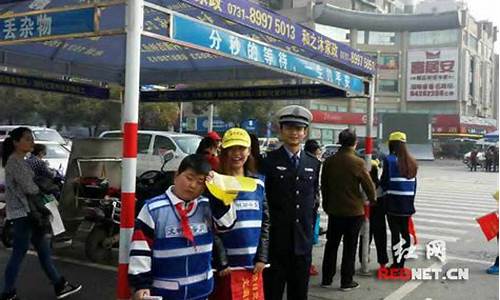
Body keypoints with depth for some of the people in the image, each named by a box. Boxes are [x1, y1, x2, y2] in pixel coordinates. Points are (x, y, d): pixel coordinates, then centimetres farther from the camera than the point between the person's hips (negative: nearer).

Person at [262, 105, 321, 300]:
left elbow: (313, 198, 15)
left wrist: (311, 229, 12)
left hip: (303, 241, 4)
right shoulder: (269, 161, -5)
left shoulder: (313, 164, 9)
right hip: (276, 240, -4)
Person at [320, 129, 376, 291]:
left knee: (331, 244, 14)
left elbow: (324, 185, 6)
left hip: (334, 210, 4)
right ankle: (346, 281, 12)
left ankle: (326, 279, 20)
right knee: (350, 247, 7)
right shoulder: (357, 162, -15)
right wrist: (372, 200, 11)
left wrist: (326, 205, 18)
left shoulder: (329, 161, -1)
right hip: (354, 210, -4)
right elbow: (369, 185, -10)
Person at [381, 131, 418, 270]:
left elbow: (384, 181, -11)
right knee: (405, 232, 11)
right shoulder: (411, 161, 9)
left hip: (393, 202, -6)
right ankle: (401, 263, 18)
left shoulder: (390, 160, -10)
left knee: (395, 233, -1)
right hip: (407, 202, 6)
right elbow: (414, 182, 13)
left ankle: (396, 264, 2)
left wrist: (384, 190, 9)